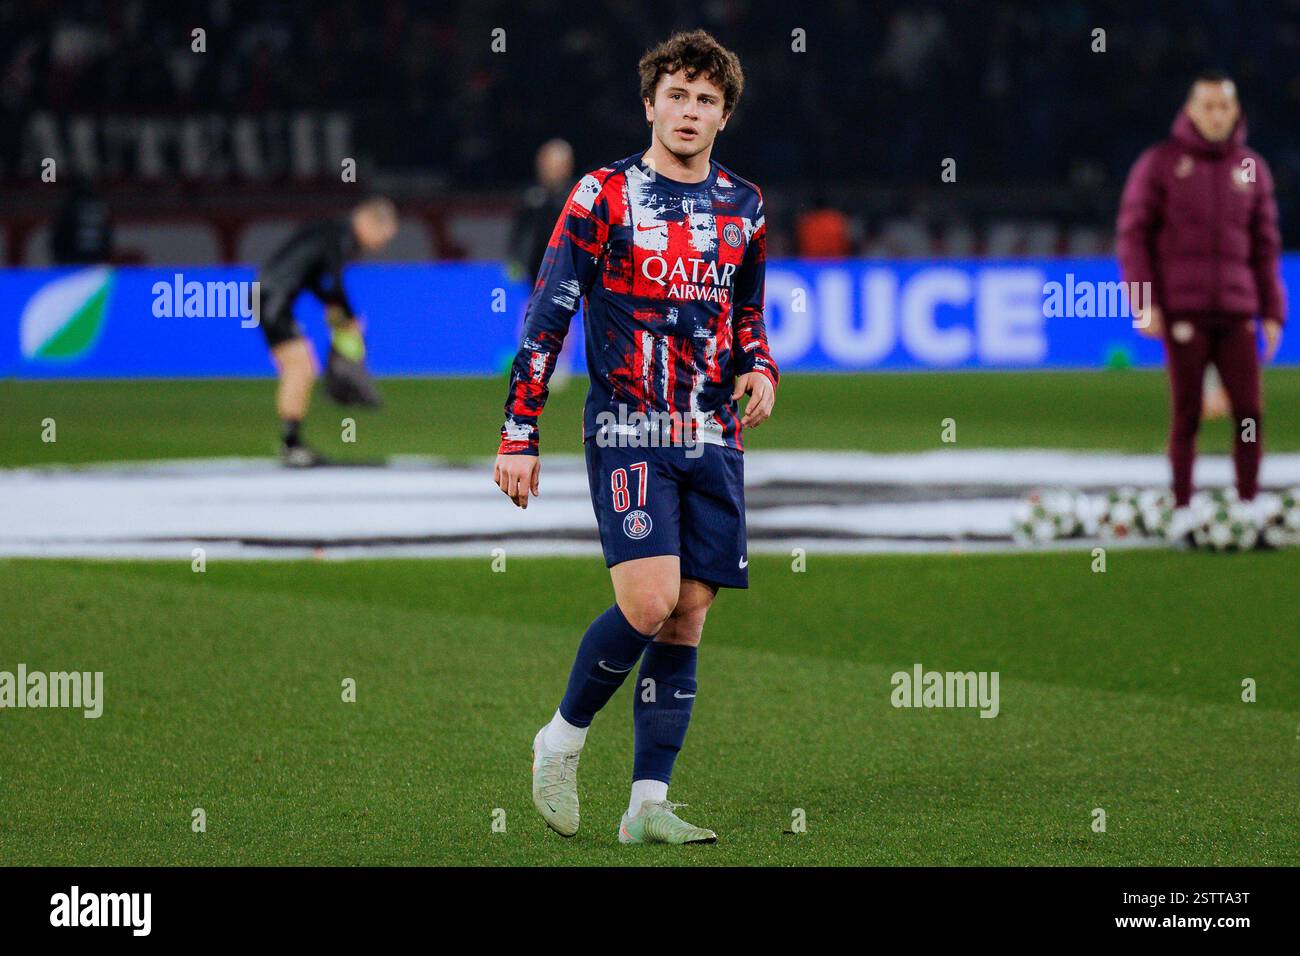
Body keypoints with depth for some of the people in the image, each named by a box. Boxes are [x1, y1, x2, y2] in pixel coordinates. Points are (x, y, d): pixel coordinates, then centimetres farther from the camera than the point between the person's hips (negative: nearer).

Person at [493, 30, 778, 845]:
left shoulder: (744, 206, 12)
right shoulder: (604, 195, -3)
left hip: (714, 442, 5)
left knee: (688, 618, 2)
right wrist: (519, 437, -7)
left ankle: (648, 804, 6)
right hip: (628, 434, -5)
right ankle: (563, 738, 4)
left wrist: (761, 370, 3)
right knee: (649, 602, -19)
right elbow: (547, 318, -3)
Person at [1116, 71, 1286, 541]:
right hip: (1181, 309, -3)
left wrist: (1273, 313, 8)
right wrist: (1144, 304, -9)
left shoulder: (1252, 169, 11)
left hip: (1236, 311, 3)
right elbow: (1133, 234, 0)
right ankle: (1182, 512, 3)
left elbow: (1264, 247, 14)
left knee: (1249, 412, -5)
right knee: (1186, 414, -3)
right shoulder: (1160, 163, 1)